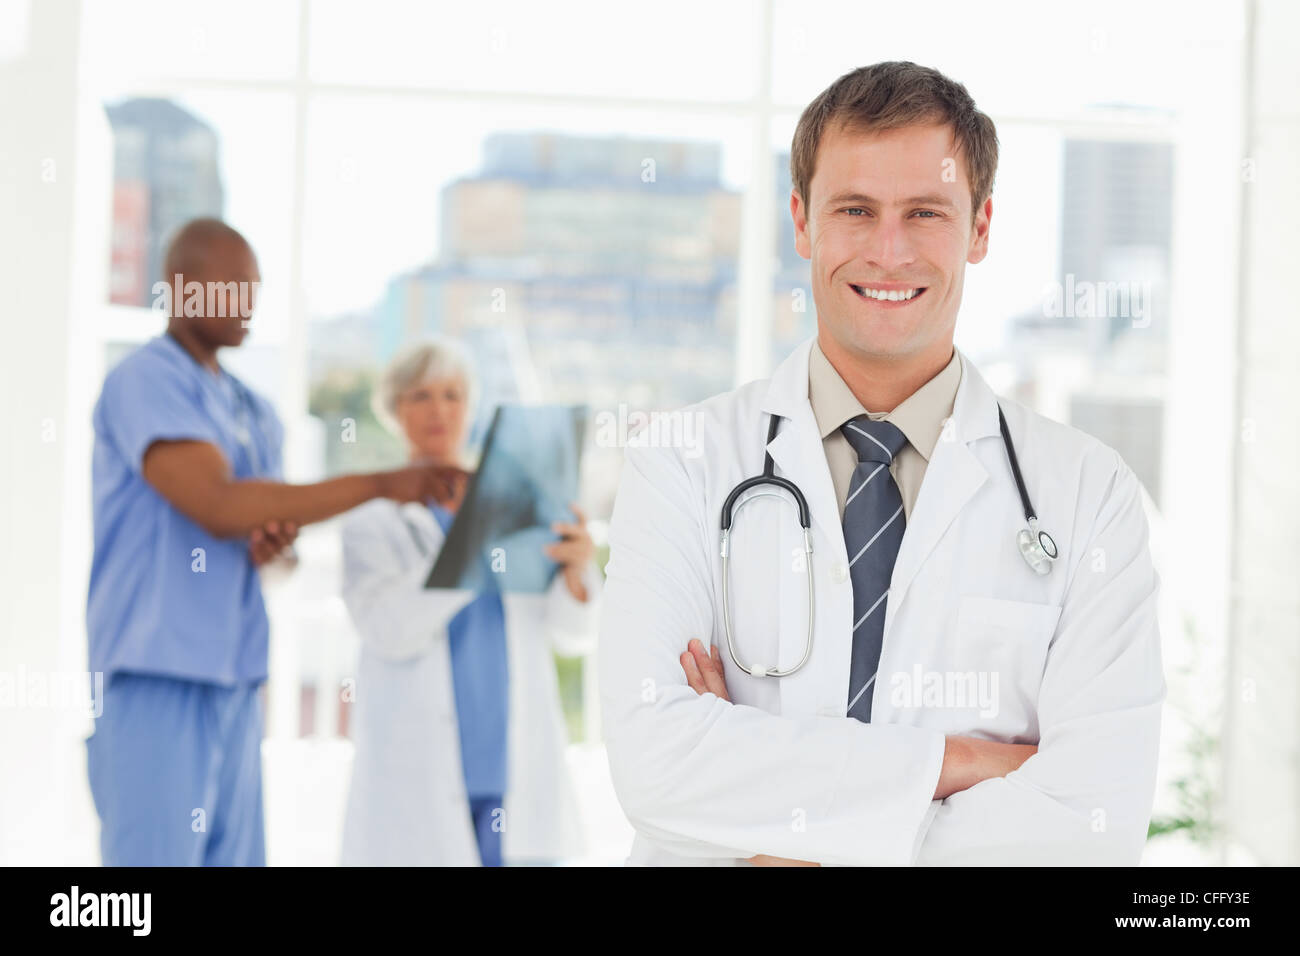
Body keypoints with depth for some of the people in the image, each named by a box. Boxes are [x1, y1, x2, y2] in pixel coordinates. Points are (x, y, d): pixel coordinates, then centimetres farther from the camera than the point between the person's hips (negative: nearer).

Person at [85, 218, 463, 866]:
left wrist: (275, 541, -3)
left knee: (233, 852, 6)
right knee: (155, 853, -9)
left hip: (235, 681, 8)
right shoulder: (143, 382, -8)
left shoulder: (252, 413, 18)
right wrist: (382, 484, -22)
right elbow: (218, 507, -20)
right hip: (157, 674, -8)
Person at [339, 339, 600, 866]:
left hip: (519, 770, 2)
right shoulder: (373, 521, 5)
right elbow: (391, 630, -13)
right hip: (418, 781, -2)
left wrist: (576, 570, -17)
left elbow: (574, 635, 4)